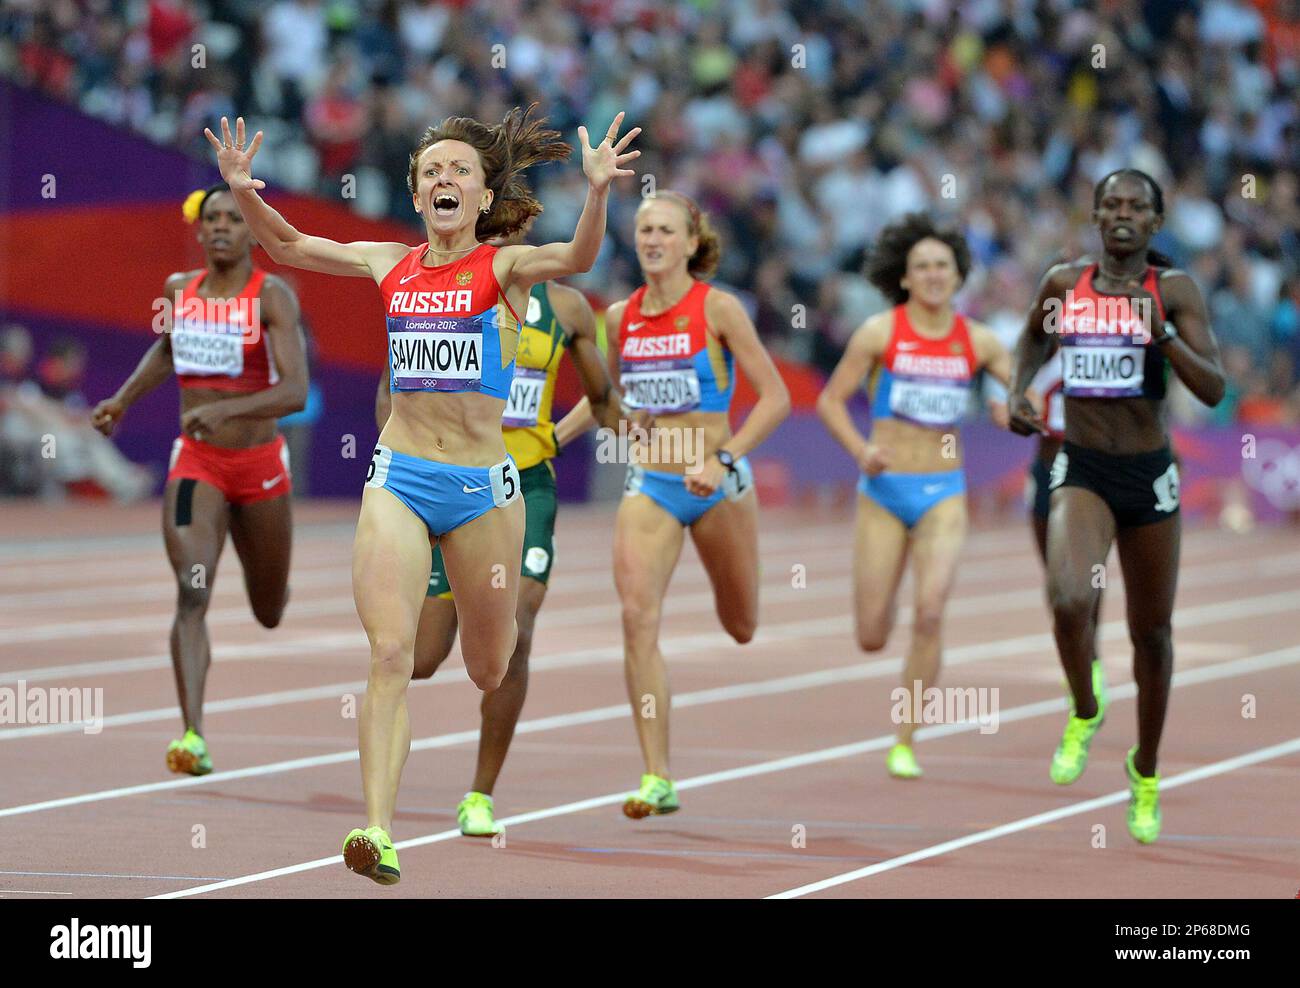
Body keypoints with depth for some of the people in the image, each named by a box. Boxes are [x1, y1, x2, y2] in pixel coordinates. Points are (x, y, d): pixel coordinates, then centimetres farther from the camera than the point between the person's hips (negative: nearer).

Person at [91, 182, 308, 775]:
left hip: (259, 464, -2)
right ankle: (192, 735, -27)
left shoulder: (272, 297, -13)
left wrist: (224, 411, -37)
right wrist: (122, 400, 14)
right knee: (192, 593, -20)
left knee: (269, 613, 17)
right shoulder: (179, 289, 2)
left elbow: (295, 391, -24)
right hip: (195, 464, 2)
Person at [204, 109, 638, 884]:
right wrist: (246, 193, 0)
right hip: (398, 478, 2)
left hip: (483, 485, -2)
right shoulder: (393, 266, 8)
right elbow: (288, 246, 18)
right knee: (390, 654, -15)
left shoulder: (503, 268, -3)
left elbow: (577, 258, -24)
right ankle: (378, 830, -22)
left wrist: (598, 190, -42)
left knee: (490, 672, 13)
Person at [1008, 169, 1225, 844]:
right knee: (1070, 599, -27)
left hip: (1149, 476, 0)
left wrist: (1163, 332, -25)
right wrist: (1018, 391, 8)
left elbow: (1213, 389, -13)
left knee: (1151, 633, 12)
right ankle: (1083, 713, 3)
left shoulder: (1173, 290, -5)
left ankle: (1146, 770, 34)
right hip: (1081, 471, 0)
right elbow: (1034, 337, 25)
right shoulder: (1063, 283, 2)